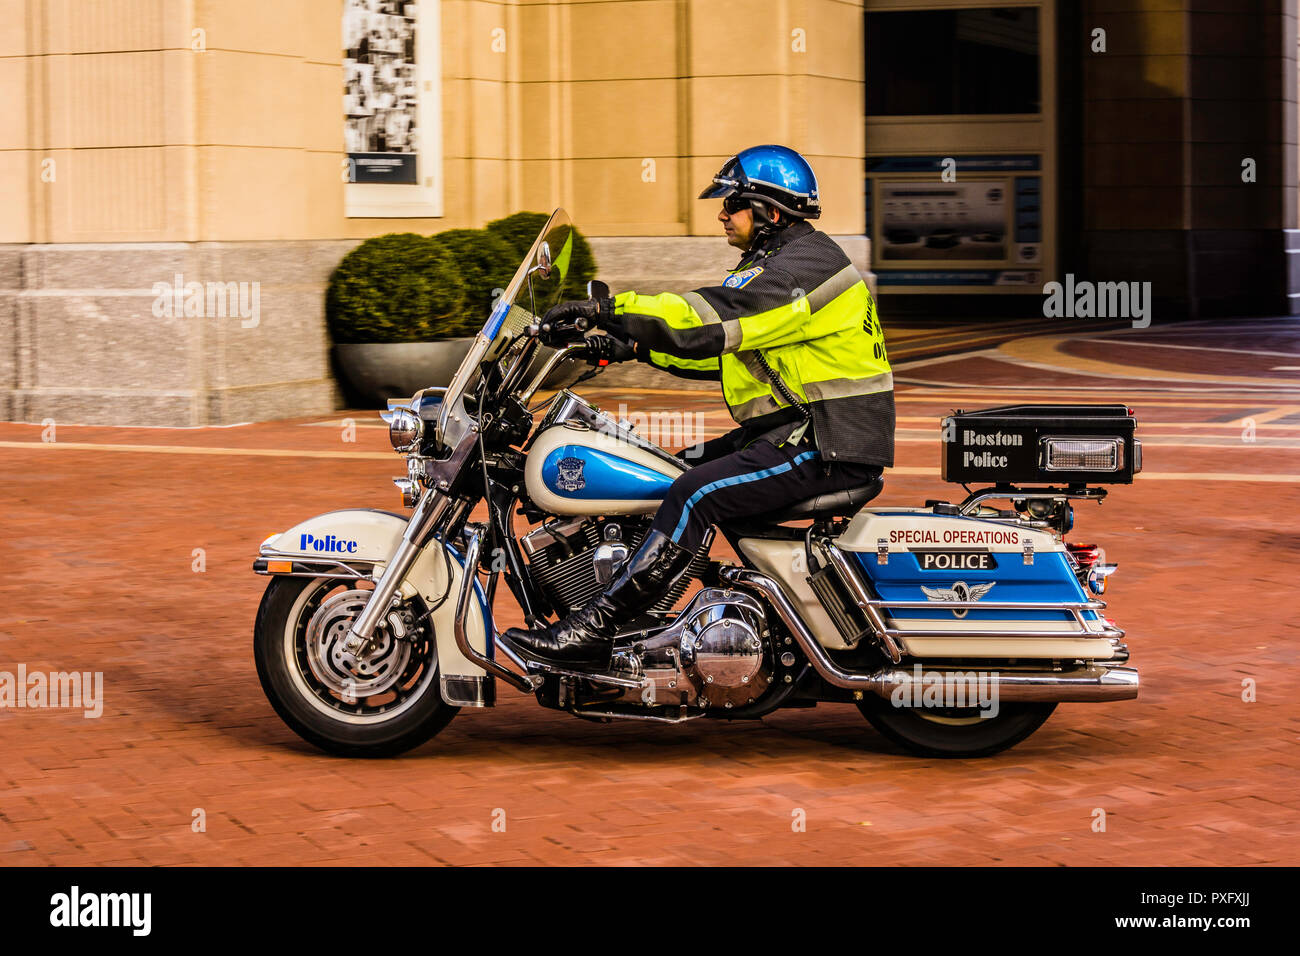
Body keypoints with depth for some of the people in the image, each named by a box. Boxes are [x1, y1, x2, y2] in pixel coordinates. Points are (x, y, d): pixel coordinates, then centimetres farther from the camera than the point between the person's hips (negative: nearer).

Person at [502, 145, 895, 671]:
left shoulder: (806, 263, -15)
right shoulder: (778, 263, 19)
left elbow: (712, 318, -25)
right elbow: (722, 347, 18)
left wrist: (608, 308, -24)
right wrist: (633, 344, 6)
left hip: (831, 441, -11)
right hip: (797, 429, 11)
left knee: (696, 494, -23)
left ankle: (593, 629, -25)